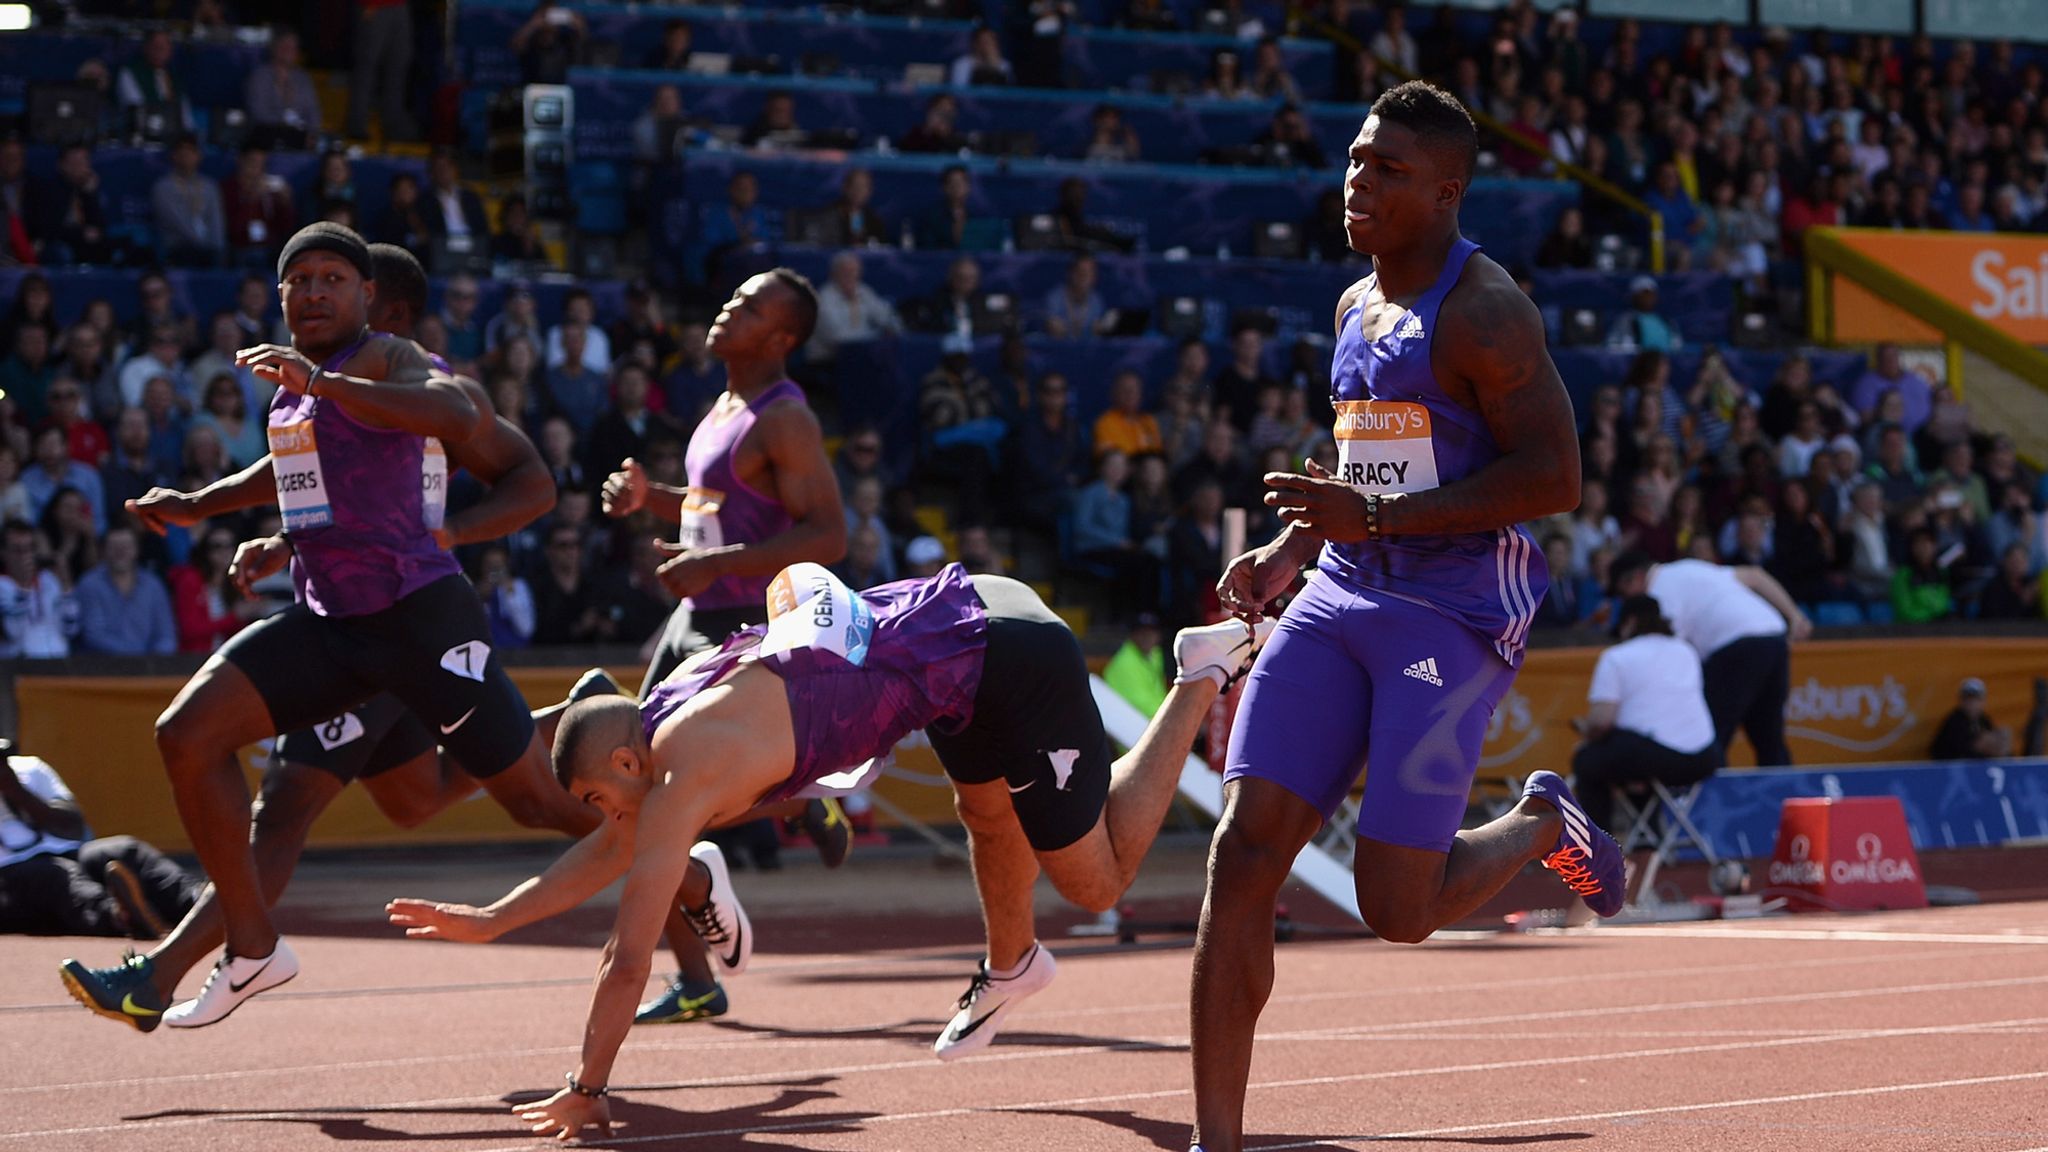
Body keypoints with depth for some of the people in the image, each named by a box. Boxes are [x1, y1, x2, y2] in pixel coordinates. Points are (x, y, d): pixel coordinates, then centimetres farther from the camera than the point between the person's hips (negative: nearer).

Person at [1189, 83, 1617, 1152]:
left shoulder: (1483, 312, -11)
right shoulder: (1356, 307, 16)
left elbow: (1554, 477, -18)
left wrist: (1373, 517, -20)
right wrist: (1290, 550, 12)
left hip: (1457, 613, -7)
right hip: (1339, 600, 7)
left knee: (1396, 908, -11)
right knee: (1242, 853, -8)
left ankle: (1542, 823, 22)